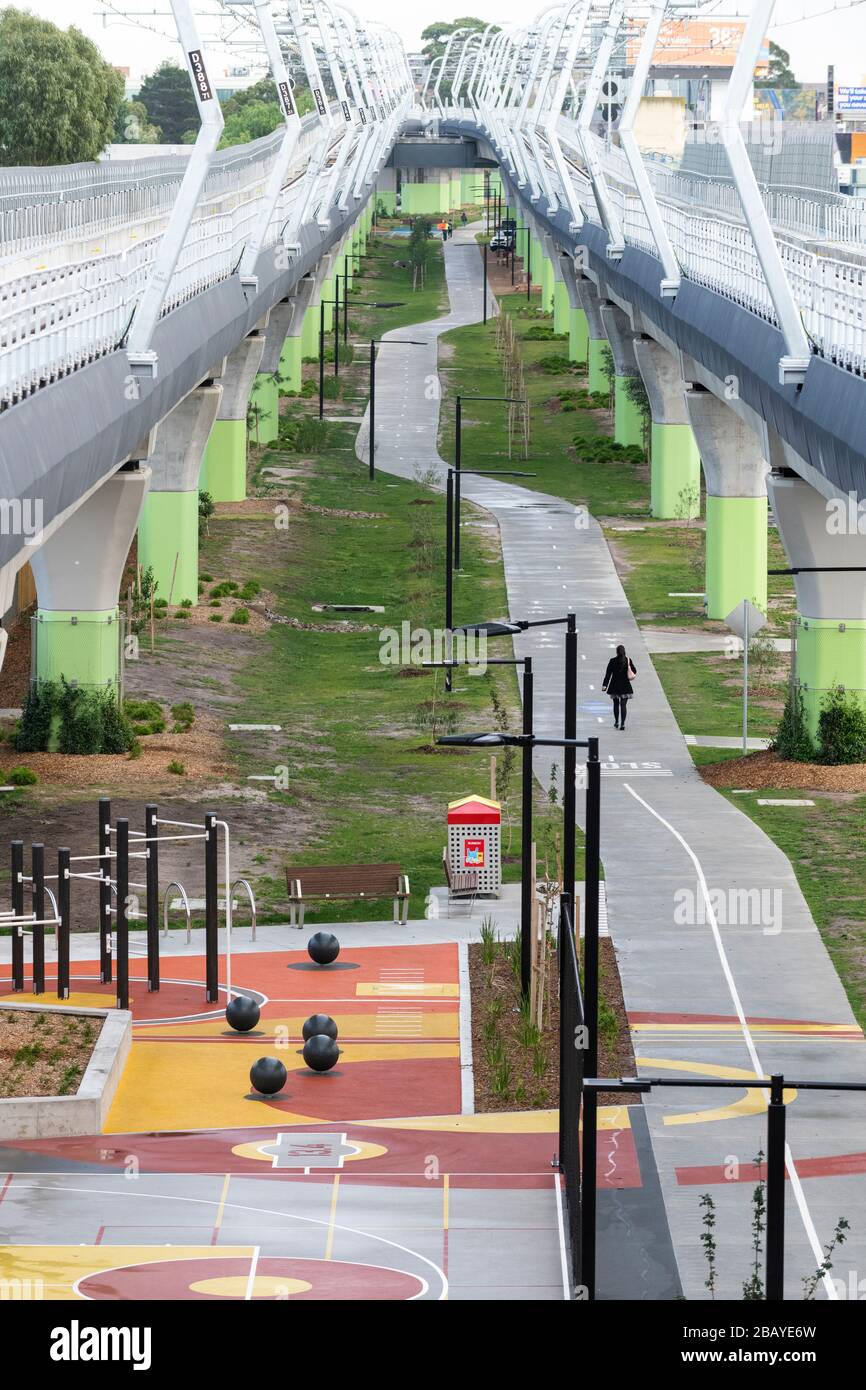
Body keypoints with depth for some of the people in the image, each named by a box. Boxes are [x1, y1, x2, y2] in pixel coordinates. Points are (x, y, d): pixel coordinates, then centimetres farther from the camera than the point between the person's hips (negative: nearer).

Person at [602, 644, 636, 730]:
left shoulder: (612, 661, -9)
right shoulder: (628, 660, -6)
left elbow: (608, 673, -9)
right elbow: (634, 671, 3)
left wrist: (604, 685, -7)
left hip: (614, 686, 0)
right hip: (625, 686, 0)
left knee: (616, 704, 18)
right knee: (623, 705, 0)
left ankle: (616, 722, 25)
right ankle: (622, 723, -9)